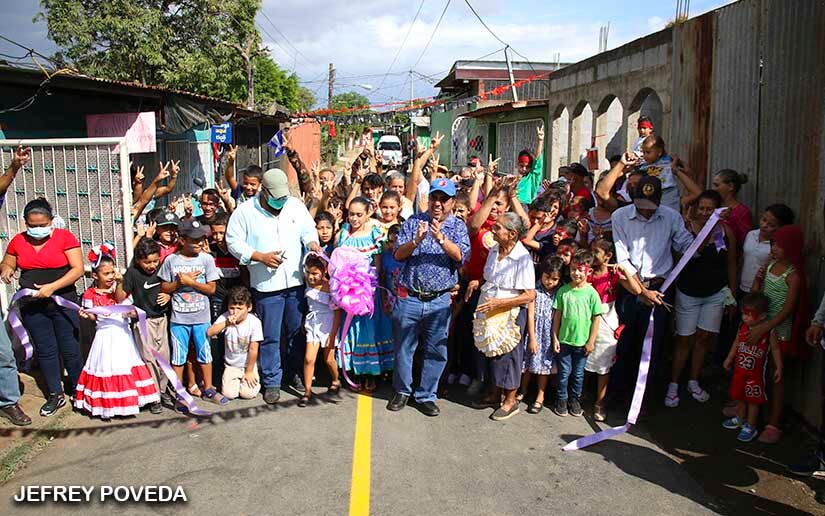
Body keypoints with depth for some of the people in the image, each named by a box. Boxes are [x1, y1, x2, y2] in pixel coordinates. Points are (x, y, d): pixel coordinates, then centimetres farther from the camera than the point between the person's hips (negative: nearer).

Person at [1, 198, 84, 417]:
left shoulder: (65, 237, -8)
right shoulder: (18, 241, 3)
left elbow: (78, 269, -12)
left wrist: (52, 287, -22)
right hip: (32, 306, 3)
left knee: (70, 349, 4)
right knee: (45, 351, 11)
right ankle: (55, 395, 22)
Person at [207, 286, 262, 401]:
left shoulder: (254, 322, -19)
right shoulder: (225, 317, -12)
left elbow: (253, 350, -14)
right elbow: (209, 333, -27)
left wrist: (249, 371, -8)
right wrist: (226, 323, -40)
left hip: (248, 365, -2)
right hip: (230, 366, 2)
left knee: (248, 393, -17)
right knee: (229, 394, -13)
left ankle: (253, 378, 16)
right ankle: (235, 380, 19)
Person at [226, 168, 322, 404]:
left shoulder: (296, 205, 4)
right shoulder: (245, 211, -4)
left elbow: (308, 229, 12)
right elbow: (234, 242, -4)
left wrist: (312, 242, -11)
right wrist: (260, 256, -16)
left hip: (296, 280, 3)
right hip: (266, 285, -3)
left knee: (297, 332, 13)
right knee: (270, 336, 4)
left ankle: (294, 373, 31)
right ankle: (271, 382, 18)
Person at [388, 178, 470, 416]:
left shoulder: (458, 226, 4)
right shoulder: (413, 222, 4)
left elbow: (460, 256, -13)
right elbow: (398, 254, -5)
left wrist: (441, 239, -29)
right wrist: (416, 240, -22)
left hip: (439, 300, 0)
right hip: (409, 298, 0)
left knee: (436, 351, 7)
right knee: (403, 347, 11)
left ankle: (426, 396, 23)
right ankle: (402, 391, 30)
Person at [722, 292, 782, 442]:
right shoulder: (743, 327, -6)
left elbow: (775, 349, -10)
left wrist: (778, 367, -9)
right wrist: (730, 358, 15)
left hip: (756, 373, -5)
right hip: (740, 369, 5)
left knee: (753, 400, 8)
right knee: (739, 396, 21)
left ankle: (750, 427, 23)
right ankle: (740, 419, 42)